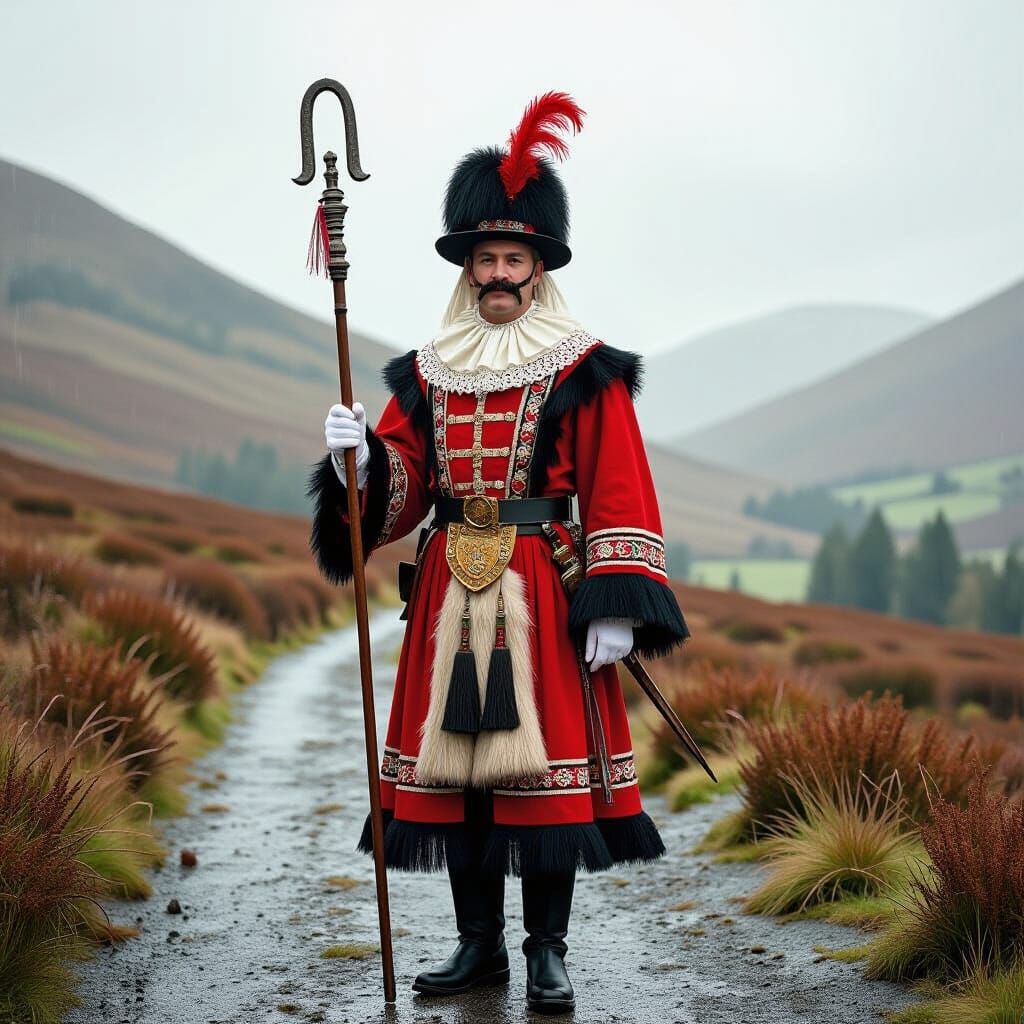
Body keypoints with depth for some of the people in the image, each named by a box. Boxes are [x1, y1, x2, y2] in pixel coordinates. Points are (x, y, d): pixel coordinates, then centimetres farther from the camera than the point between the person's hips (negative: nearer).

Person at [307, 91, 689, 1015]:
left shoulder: (587, 374, 0)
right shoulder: (427, 374, 12)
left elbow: (619, 497, -4)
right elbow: (396, 492, 10)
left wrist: (615, 608, -12)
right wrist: (359, 459, -12)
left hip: (545, 592, -4)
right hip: (450, 594, 4)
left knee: (547, 760, -4)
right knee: (455, 765, 6)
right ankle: (479, 945, 18)